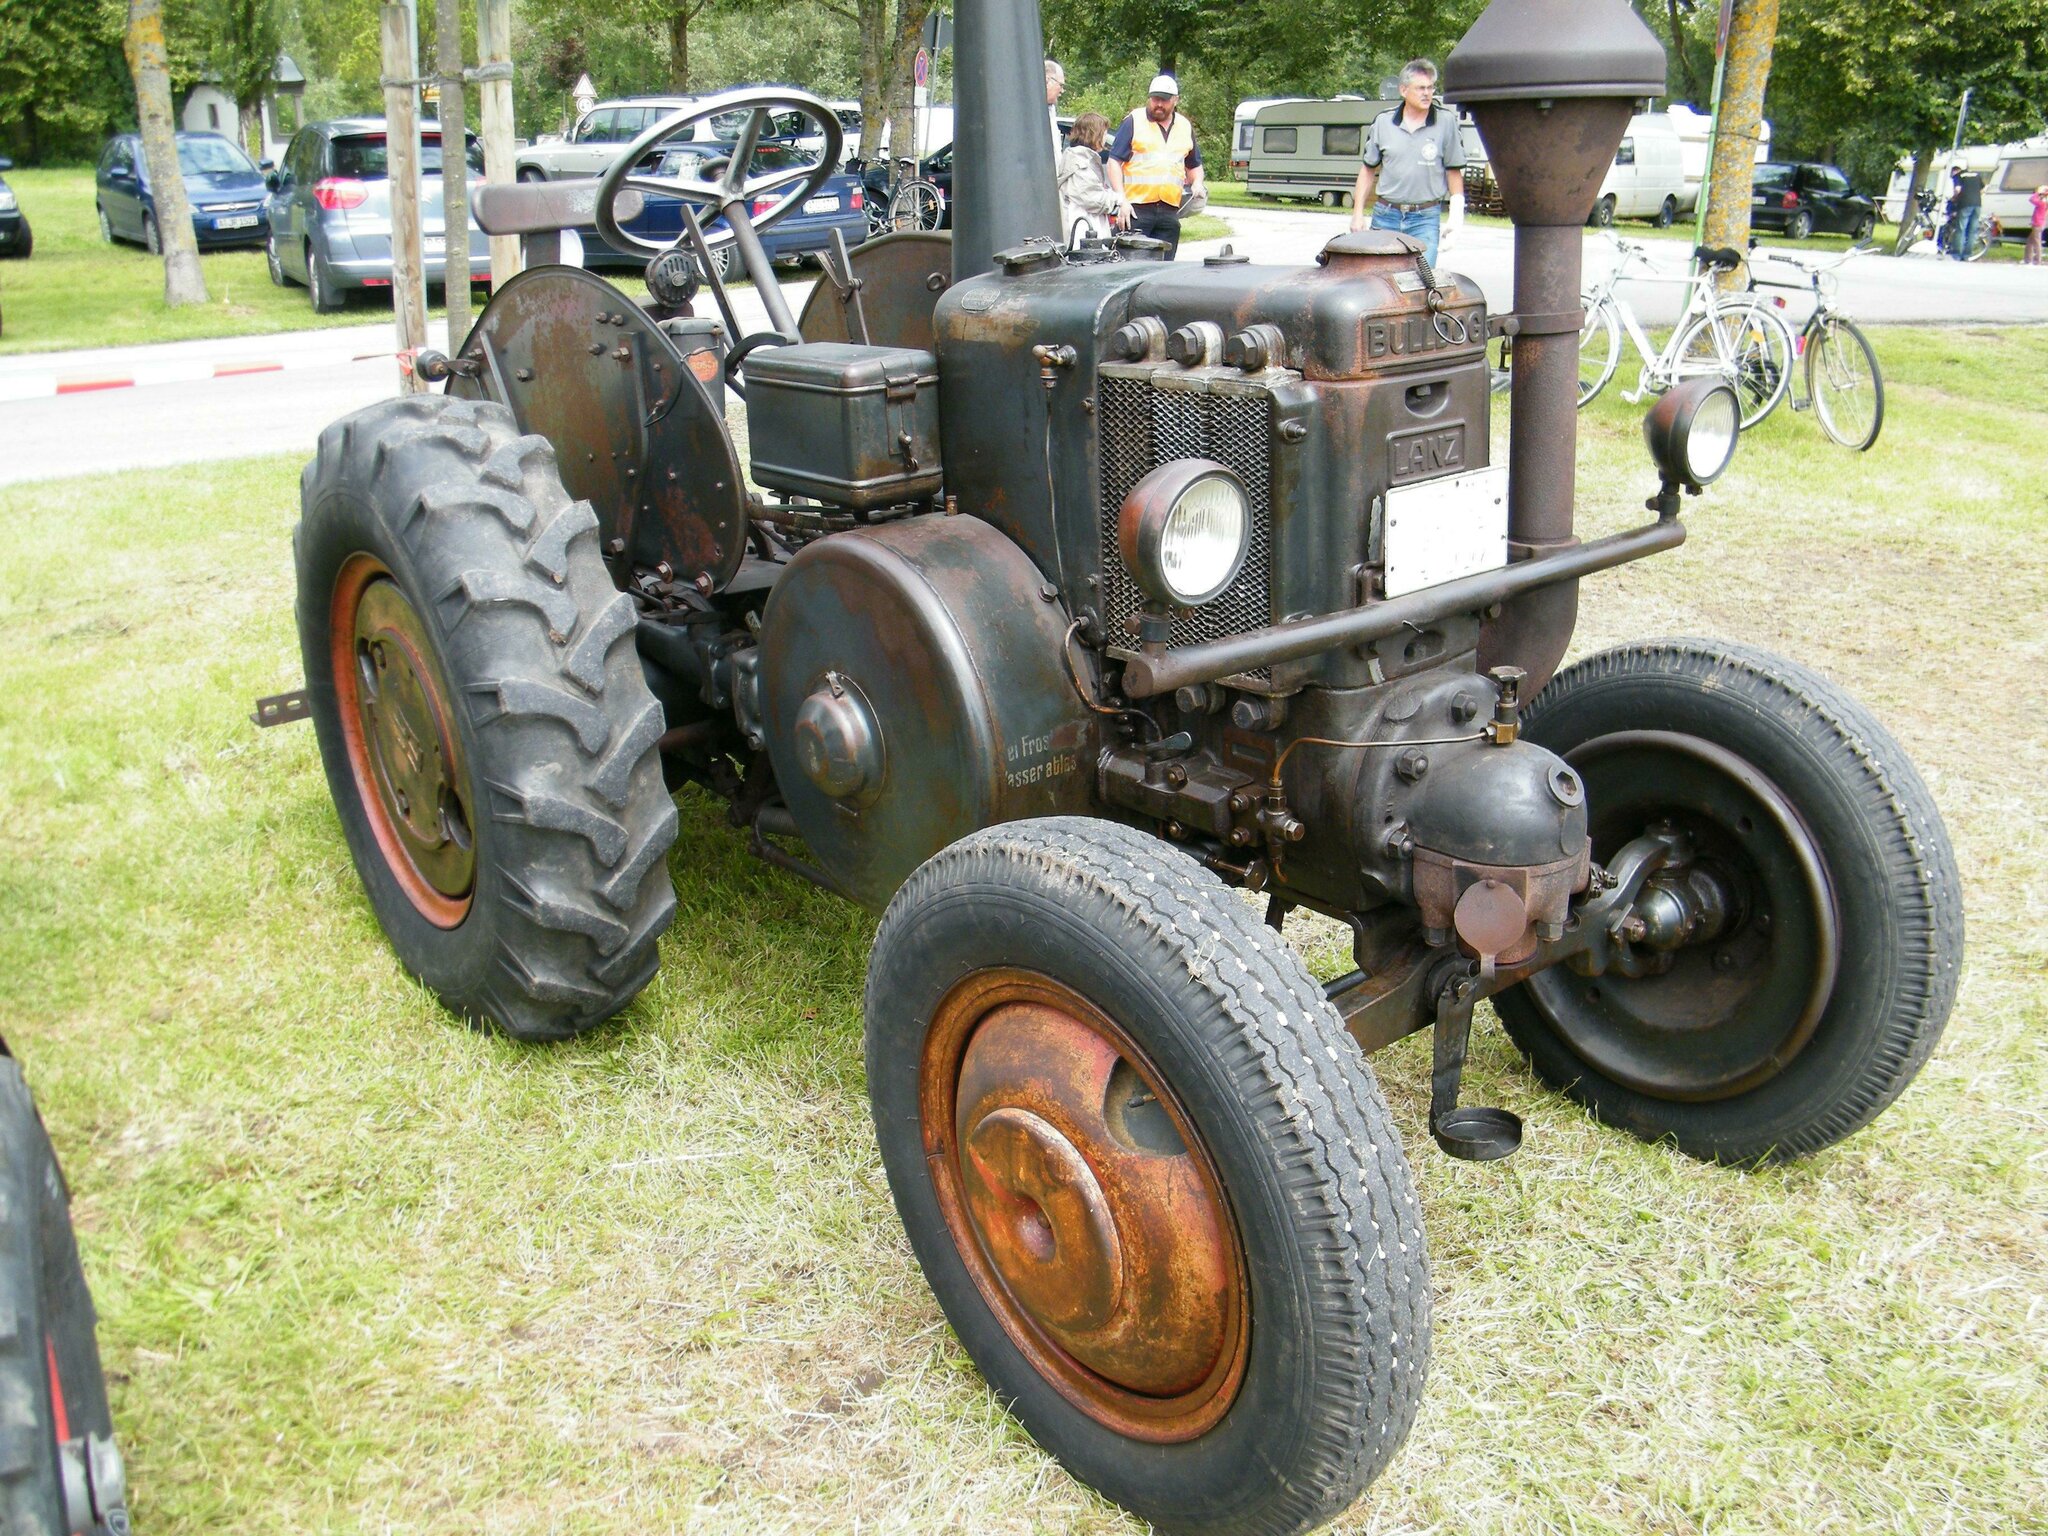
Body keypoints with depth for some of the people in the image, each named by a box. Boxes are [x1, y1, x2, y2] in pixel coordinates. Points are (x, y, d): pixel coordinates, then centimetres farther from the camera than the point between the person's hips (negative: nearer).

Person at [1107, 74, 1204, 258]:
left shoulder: (1185, 127, 17)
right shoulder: (1134, 122, 2)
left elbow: (1194, 166, 28)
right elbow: (1114, 162, -1)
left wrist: (1197, 184, 5)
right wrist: (1122, 200, -11)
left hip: (1170, 212, 5)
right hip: (1136, 208, -4)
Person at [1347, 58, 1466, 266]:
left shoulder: (1446, 121, 0)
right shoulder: (1383, 122, 4)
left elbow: (1454, 171, 5)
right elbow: (1368, 169, 12)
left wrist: (1457, 212, -2)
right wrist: (1358, 212, 7)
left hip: (1425, 218, -2)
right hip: (1386, 215, 2)